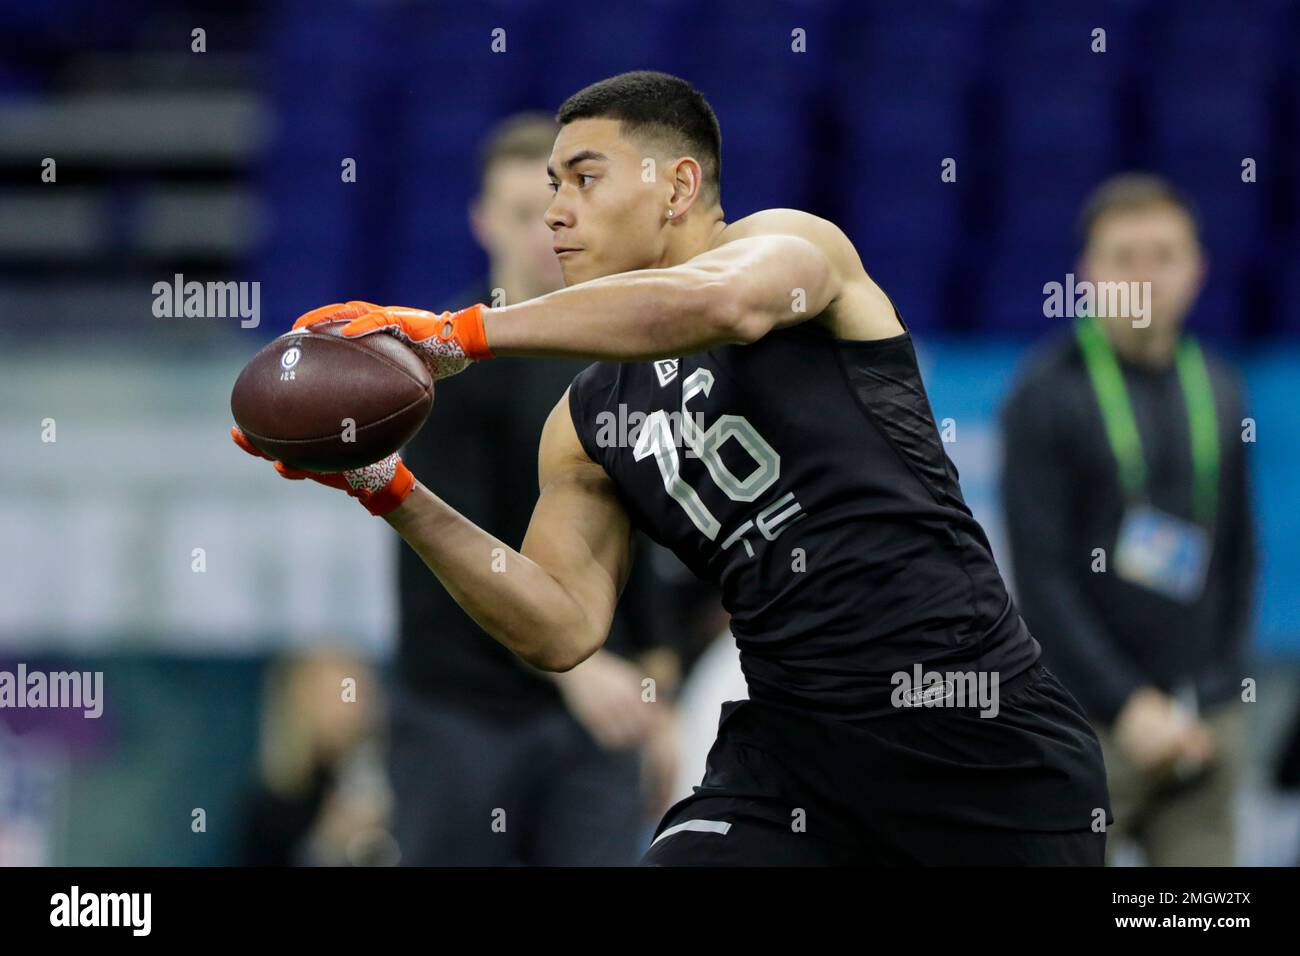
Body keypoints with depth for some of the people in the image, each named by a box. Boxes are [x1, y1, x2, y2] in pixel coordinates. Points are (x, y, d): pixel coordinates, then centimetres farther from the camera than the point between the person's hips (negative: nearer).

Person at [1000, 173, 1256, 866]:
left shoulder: (1216, 391, 10)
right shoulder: (1047, 397, -6)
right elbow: (1040, 575, -11)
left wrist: (1221, 690, 4)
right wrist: (1127, 704, -15)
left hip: (1205, 728, 5)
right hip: (1086, 724, -5)